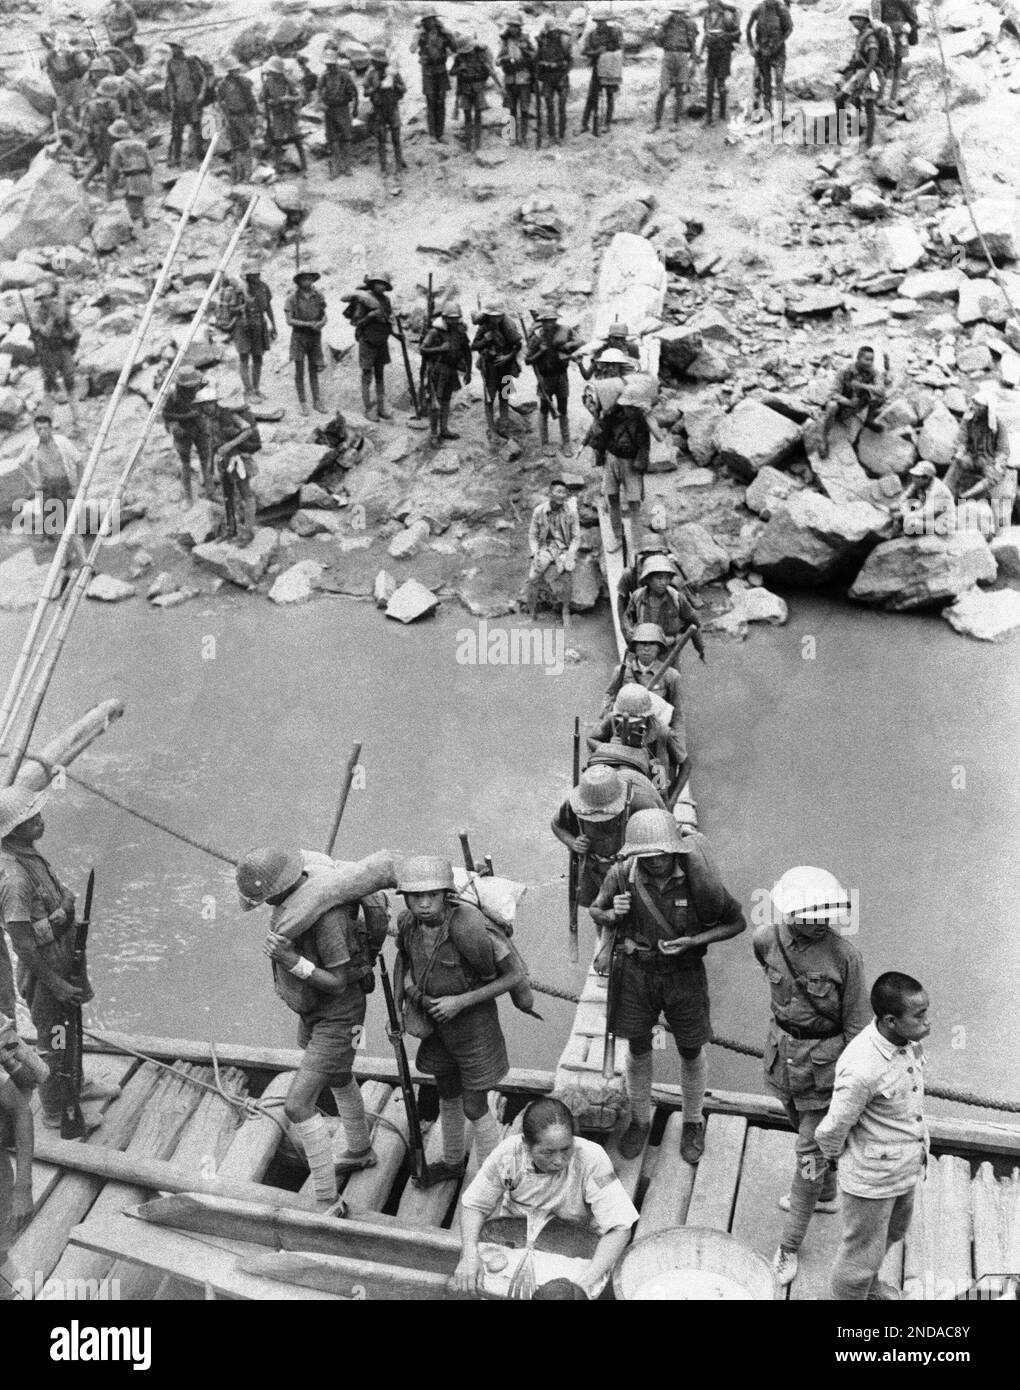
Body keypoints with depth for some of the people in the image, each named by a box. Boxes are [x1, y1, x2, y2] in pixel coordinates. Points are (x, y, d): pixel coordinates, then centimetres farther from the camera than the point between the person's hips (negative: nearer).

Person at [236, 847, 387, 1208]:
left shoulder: (327, 915, -38)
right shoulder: (297, 880, -12)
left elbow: (339, 985, -30)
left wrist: (293, 962, -43)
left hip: (338, 1016, -9)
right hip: (313, 1007, 9)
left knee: (297, 1106, -9)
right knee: (338, 1079, 30)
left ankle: (327, 1202, 6)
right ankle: (361, 1152, 56)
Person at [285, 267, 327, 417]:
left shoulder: (318, 296, 0)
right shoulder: (292, 297, -10)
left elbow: (324, 316, 4)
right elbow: (289, 320, -11)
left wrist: (321, 323, -20)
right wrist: (308, 324, -22)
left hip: (315, 337, 3)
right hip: (298, 337, -3)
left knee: (313, 371, 11)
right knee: (299, 371, 1)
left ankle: (317, 401, 19)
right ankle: (303, 404, 8)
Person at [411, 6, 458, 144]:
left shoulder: (442, 34, 1)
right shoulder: (421, 35, -6)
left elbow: (455, 48, -4)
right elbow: (412, 49, -23)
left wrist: (446, 32, -11)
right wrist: (420, 32, -22)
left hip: (441, 71, 3)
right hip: (428, 71, -3)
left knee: (441, 104, 4)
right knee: (430, 104, -2)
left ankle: (440, 135, 11)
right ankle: (432, 135, 4)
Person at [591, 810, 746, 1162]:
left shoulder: (695, 877, -23)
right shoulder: (621, 875, -19)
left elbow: (736, 922, -9)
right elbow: (596, 912, 2)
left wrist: (691, 942, -21)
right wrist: (612, 915, -22)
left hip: (684, 972, -1)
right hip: (637, 971, 1)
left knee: (691, 1053, 14)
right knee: (638, 1050, 14)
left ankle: (693, 1123, 39)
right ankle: (640, 1120, 39)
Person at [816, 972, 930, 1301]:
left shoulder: (909, 1039, -14)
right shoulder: (861, 1071, -38)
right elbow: (832, 1131, -22)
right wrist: (834, 1154, -3)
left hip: (906, 1168, 8)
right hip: (873, 1178, -8)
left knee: (894, 1230, 32)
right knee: (862, 1254, 15)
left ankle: (869, 1280, 60)